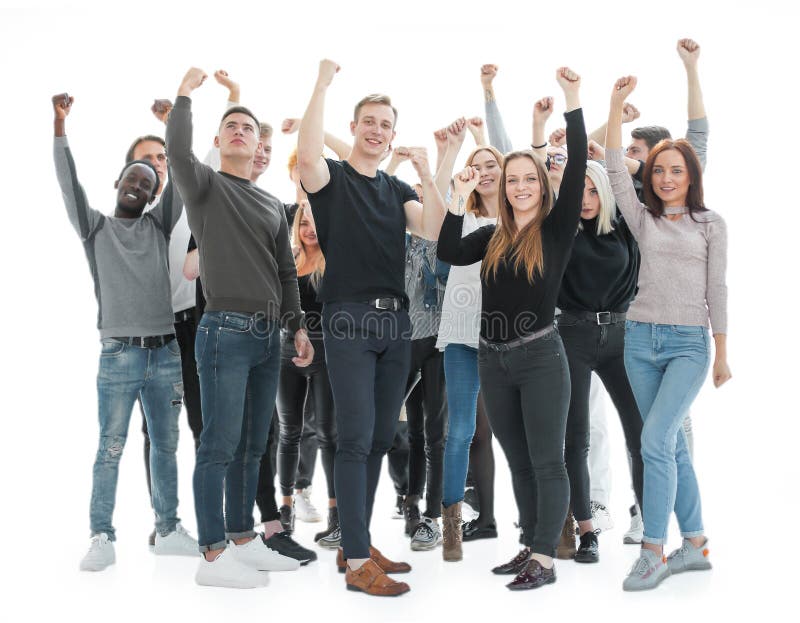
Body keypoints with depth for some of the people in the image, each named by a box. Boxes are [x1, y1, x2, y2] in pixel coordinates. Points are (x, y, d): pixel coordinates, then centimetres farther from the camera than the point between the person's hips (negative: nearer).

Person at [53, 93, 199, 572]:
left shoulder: (158, 226, 13)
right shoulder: (96, 227, 7)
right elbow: (69, 183, -4)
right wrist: (60, 124, -14)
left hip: (166, 353, 3)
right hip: (119, 356, -3)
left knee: (166, 447, 8)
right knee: (110, 450, -3)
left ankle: (168, 529, 18)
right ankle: (102, 538, 4)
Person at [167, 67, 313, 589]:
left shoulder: (273, 205, 20)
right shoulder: (206, 186, 3)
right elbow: (177, 151, -20)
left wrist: (298, 326, 13)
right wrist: (185, 93, -8)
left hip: (269, 334, 6)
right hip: (226, 331, -6)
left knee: (252, 446, 11)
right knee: (221, 444, -5)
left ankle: (243, 539, 22)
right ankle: (213, 555, 2)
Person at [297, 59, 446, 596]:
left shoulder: (398, 190, 17)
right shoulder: (332, 178, 2)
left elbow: (434, 230, 1)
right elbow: (307, 155, -22)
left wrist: (428, 177, -13)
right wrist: (323, 82, -16)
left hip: (396, 320, 6)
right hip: (349, 319, -6)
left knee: (381, 437, 10)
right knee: (356, 437, -8)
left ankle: (358, 544, 22)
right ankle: (357, 561, -3)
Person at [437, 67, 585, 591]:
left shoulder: (557, 229, -2)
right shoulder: (492, 237, 10)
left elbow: (576, 170, -12)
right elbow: (449, 253, -4)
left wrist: (573, 104, -17)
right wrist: (460, 196, -5)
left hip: (540, 357, -5)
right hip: (493, 360, 5)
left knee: (547, 460, 0)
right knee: (518, 461, 14)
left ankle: (545, 560, 7)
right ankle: (530, 547, 25)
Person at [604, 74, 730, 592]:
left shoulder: (711, 224, 4)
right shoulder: (644, 219, 9)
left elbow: (717, 290, 2)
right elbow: (615, 169, 0)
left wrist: (722, 353, 1)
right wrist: (617, 103, -4)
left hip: (689, 342, -3)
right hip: (641, 338, 4)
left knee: (655, 441, -16)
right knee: (673, 445, 9)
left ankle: (653, 553, -7)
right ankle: (697, 545, 20)